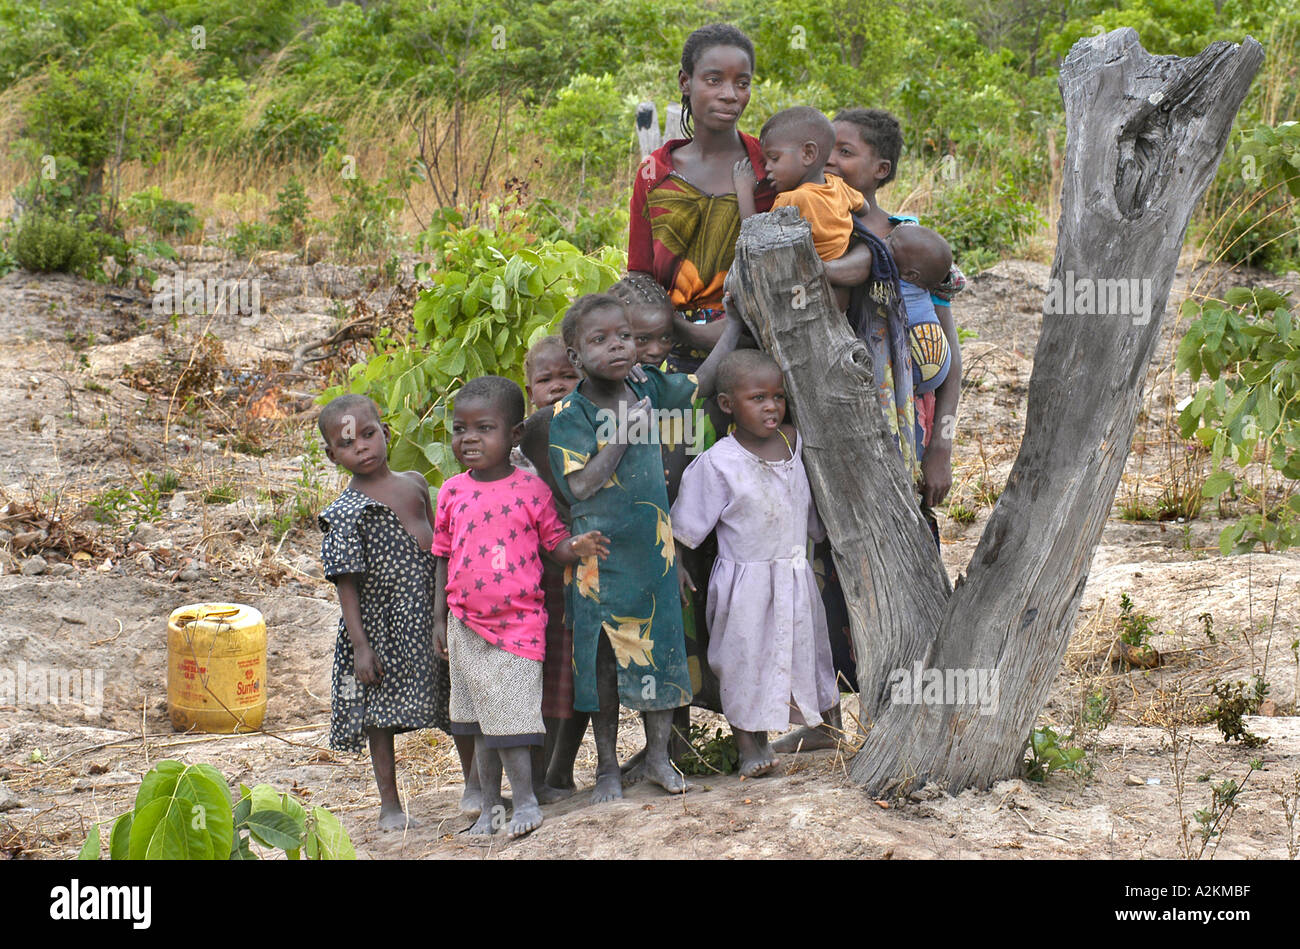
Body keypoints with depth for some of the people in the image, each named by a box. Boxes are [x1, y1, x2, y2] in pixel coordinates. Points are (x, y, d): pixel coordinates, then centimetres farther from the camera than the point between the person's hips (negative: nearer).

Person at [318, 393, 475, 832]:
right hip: (382, 623, -5)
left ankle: (474, 784, 29)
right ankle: (390, 804, 18)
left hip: (433, 613, 5)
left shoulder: (415, 483, 7)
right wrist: (360, 644, -17)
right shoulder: (346, 512, -10)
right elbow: (346, 583, -12)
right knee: (383, 713, 5)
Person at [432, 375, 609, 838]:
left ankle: (525, 800, 6)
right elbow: (444, 556, 11)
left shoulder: (531, 489, -6)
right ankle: (491, 805, 22)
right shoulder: (452, 491, 4)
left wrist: (576, 546, -22)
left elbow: (554, 541, 1)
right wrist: (439, 617, 11)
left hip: (518, 621, -4)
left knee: (509, 716, -5)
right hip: (466, 625, 4)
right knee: (481, 721, 12)